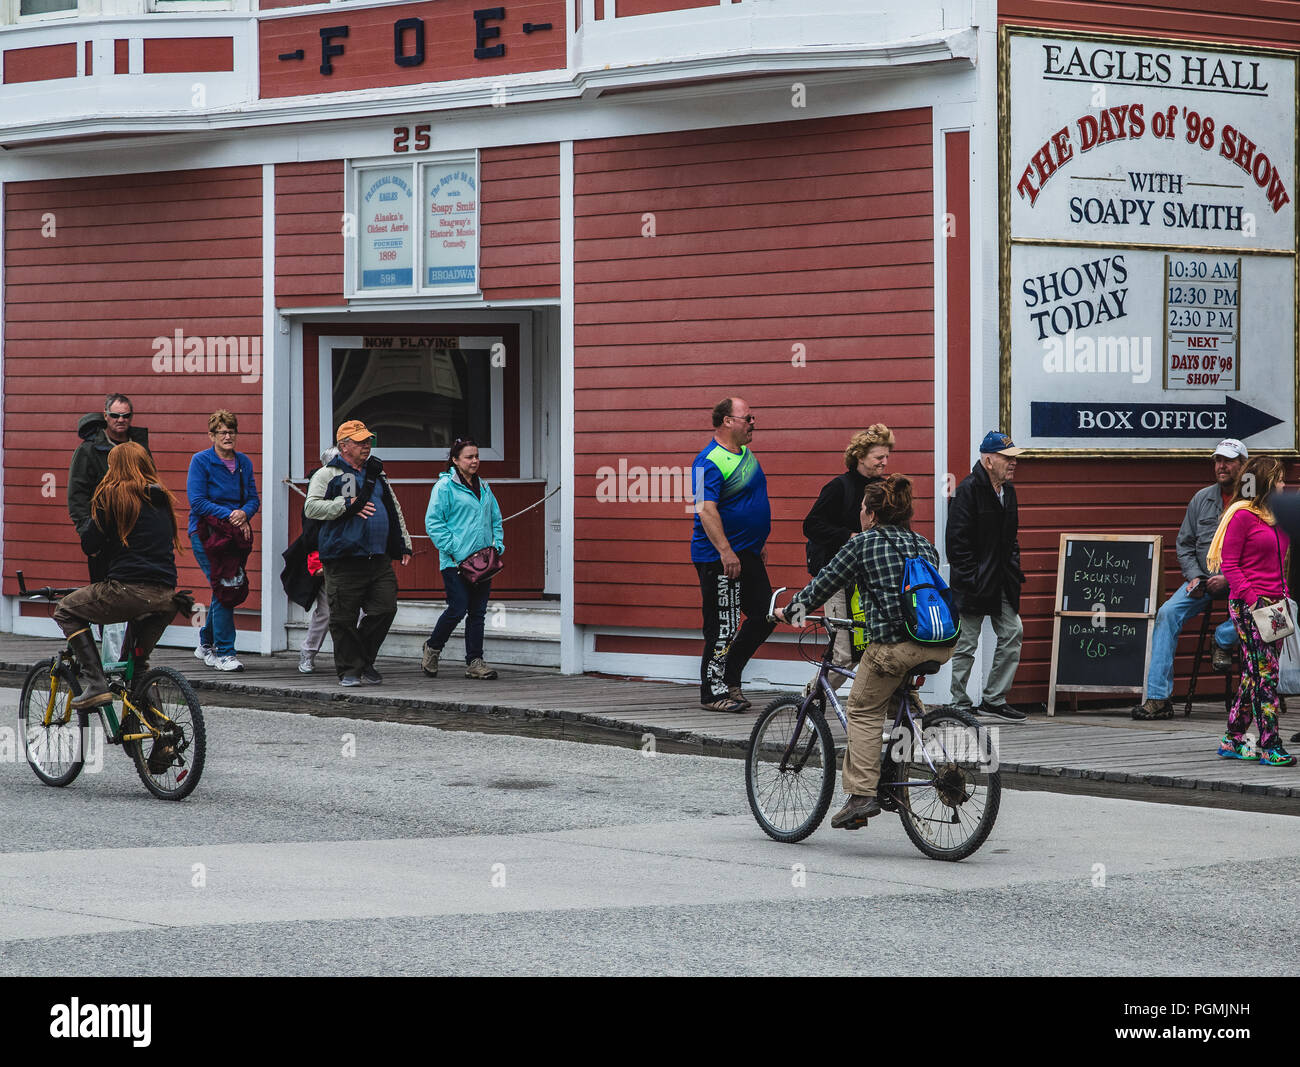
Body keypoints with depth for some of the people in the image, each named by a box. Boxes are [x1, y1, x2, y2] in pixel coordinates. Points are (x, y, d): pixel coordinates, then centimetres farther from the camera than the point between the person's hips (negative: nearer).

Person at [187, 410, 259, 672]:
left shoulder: (244, 462, 12)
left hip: (236, 533, 6)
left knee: (233, 588, 6)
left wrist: (244, 513, -11)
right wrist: (230, 515, -17)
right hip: (205, 532, -6)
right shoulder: (201, 461, -4)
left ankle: (206, 642, 28)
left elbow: (253, 499, 11)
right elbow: (197, 502, -11)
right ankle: (224, 652, -10)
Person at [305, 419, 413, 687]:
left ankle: (365, 663, 15)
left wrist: (403, 545, 24)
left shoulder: (376, 473, 21)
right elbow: (311, 507, -9)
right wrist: (346, 505, -16)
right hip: (344, 559, -5)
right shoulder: (328, 474, 2)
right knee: (344, 618, -3)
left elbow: (395, 511, 28)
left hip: (379, 559, 5)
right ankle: (349, 670, 8)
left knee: (385, 609, -2)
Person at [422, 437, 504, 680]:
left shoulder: (483, 487, 16)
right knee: (457, 609, -9)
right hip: (455, 562, -6)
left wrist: (497, 543, 7)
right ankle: (432, 649, 14)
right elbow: (433, 523, -10)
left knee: (478, 612, 5)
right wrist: (454, 550, -16)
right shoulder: (445, 487, -6)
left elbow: (495, 519, 25)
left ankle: (474, 662, 9)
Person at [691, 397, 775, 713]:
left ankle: (729, 677, 21)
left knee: (765, 617, 10)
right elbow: (706, 510, -25)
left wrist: (760, 543, 26)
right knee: (723, 627, -6)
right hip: (720, 558, -9)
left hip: (749, 555, 9)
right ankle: (713, 692, 2)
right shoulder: (710, 461, -16)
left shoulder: (745, 454, 14)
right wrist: (725, 551, -31)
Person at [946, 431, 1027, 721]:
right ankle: (959, 705, 7)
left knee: (1012, 634, 6)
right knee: (965, 645, -1)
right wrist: (971, 580, -19)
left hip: (1002, 585, 8)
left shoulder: (1008, 491, 12)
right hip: (974, 585, -8)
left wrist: (1014, 571, 11)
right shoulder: (969, 490, -14)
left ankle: (994, 699, 14)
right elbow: (956, 541, -17)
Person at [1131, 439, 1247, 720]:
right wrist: (1194, 577, -3)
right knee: (1167, 613, -20)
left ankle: (1223, 640, -7)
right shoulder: (1201, 499, 9)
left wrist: (1228, 578, -17)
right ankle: (1158, 698, -22)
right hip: (1202, 579, 3)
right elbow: (1185, 544, 14)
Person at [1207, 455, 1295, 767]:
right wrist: (1251, 598, -18)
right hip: (1248, 606, -9)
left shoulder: (1272, 516, 18)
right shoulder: (1242, 515, -8)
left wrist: (1284, 596, 15)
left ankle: (1233, 741, 17)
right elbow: (1229, 563, -11)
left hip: (1271, 604, 9)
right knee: (1266, 673, -11)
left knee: (1255, 675, 9)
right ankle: (1270, 747, -10)